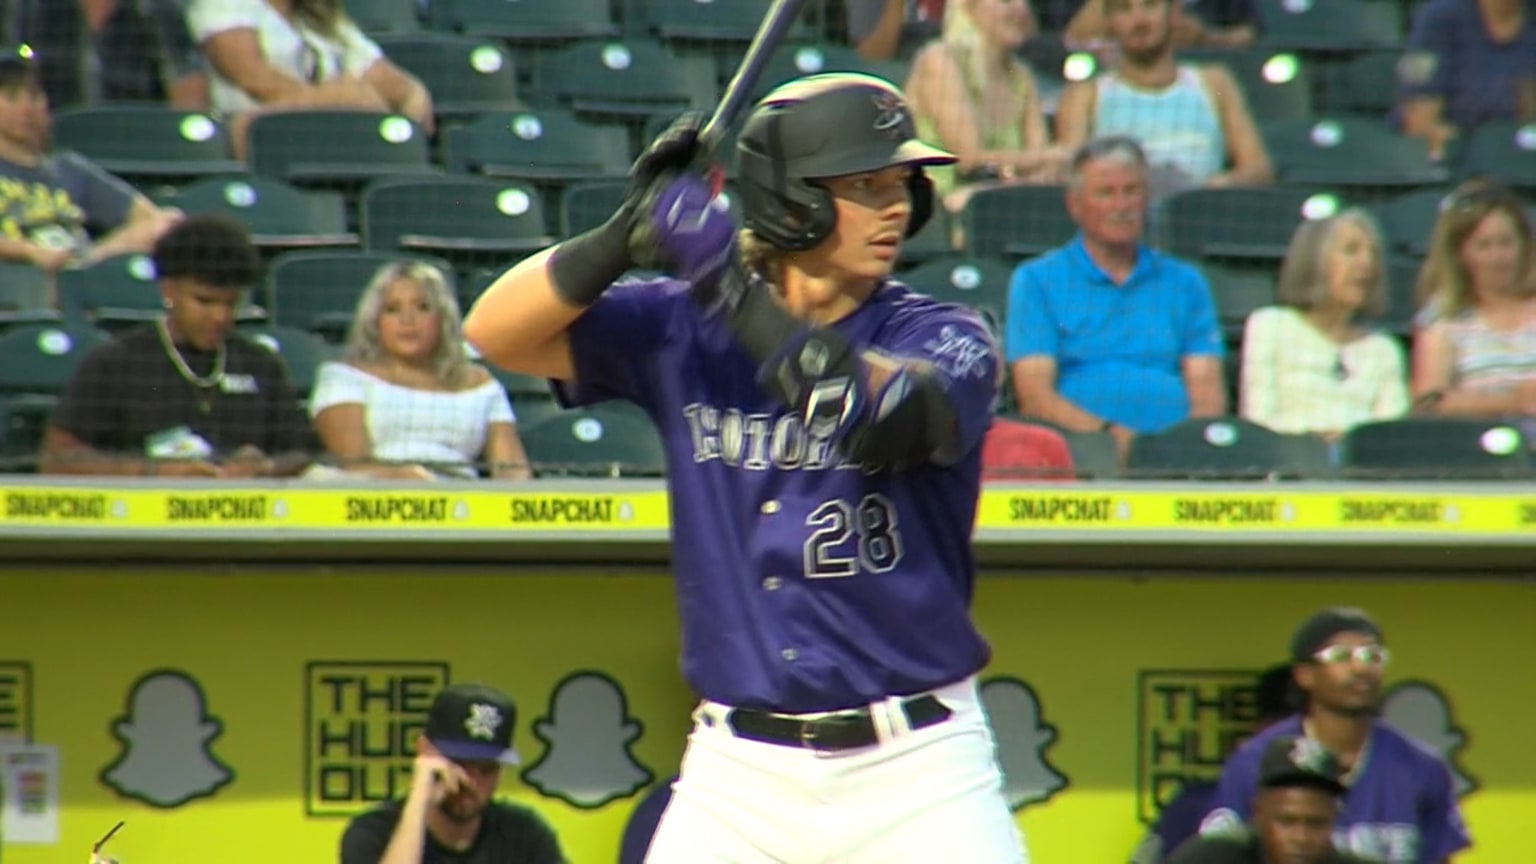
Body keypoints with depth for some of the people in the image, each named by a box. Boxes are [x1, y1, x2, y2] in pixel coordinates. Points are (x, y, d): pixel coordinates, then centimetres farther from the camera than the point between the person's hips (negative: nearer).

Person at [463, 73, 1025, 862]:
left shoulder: (946, 339, -4)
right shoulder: (683, 332, 2)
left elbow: (882, 415, -26)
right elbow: (495, 333, -5)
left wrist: (728, 282, -26)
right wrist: (626, 238, -20)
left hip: (917, 768, -2)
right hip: (739, 770, 2)